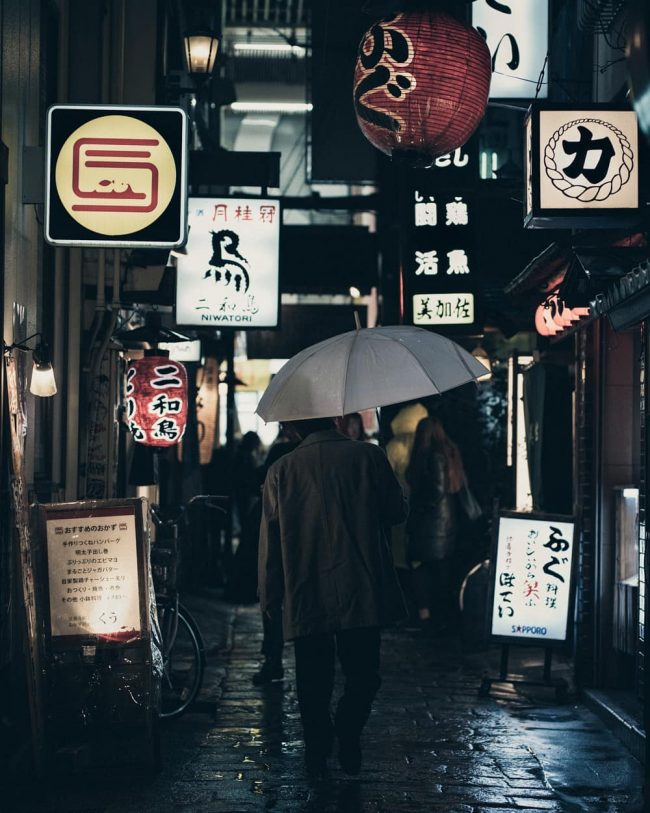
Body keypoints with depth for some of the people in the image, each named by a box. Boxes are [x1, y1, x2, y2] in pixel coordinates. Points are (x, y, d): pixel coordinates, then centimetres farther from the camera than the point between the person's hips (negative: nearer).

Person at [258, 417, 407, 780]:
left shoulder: (282, 470, 0)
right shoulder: (369, 456, -4)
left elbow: (270, 539, 2)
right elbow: (397, 511, 6)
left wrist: (270, 597, 11)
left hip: (306, 597, 1)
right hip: (363, 594, -1)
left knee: (314, 683, 11)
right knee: (363, 675, 13)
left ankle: (317, 753, 12)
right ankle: (348, 736, -1)